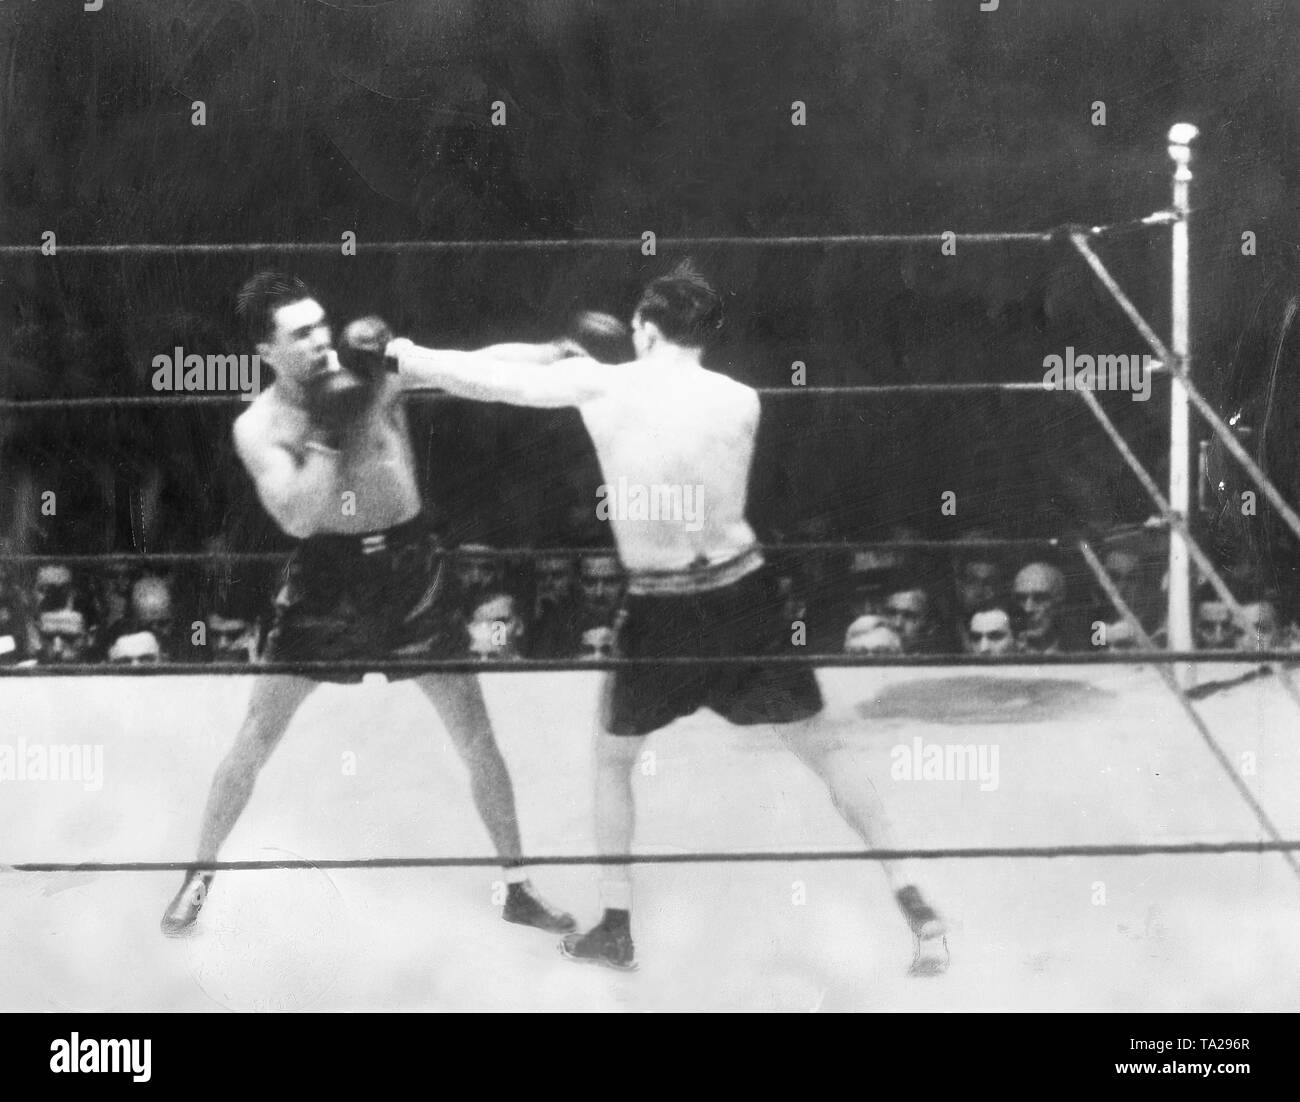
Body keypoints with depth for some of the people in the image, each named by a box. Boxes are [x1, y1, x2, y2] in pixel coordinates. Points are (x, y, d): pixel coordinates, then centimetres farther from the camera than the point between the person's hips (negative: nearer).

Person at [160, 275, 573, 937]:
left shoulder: (366, 376, -7)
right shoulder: (258, 427, -9)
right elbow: (298, 518, -22)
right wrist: (329, 435, -29)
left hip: (408, 566, 1)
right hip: (326, 577, -1)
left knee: (475, 734, 4)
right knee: (255, 740, 4)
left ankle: (517, 887, 18)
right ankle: (199, 876, 23)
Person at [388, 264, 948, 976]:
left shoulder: (600, 385, -6)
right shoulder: (741, 402, 0)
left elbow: (493, 381, 1)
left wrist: (406, 355, 18)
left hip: (661, 611, -1)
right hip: (744, 591, 2)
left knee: (612, 757, 21)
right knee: (822, 746, 12)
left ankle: (616, 929, 22)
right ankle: (914, 904, 6)